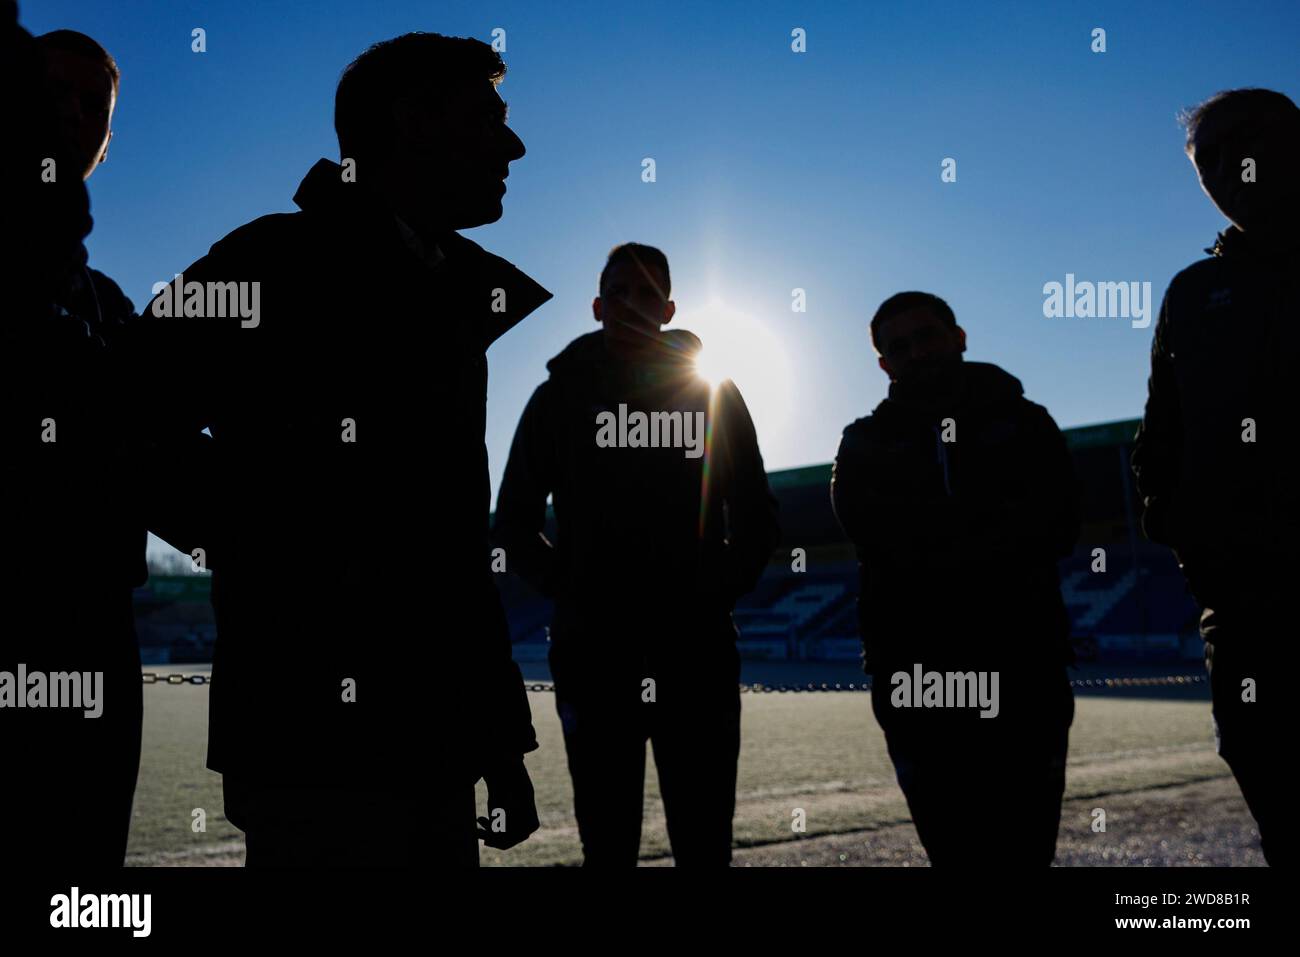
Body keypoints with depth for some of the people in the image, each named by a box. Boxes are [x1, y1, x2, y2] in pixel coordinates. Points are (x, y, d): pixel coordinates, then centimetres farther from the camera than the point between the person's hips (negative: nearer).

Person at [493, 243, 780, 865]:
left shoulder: (712, 391, 10)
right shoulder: (563, 393, 10)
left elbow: (757, 517, 13)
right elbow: (514, 522, 13)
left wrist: (719, 587, 0)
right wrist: (567, 584, 1)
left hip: (696, 646, 0)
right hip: (593, 645, 0)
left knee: (704, 841, 2)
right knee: (607, 841, 3)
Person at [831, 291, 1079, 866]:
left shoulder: (1022, 422, 14)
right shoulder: (867, 444, 15)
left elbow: (1056, 527, -2)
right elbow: (872, 531, -6)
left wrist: (929, 545, -12)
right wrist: (992, 529, -11)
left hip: (1021, 669, 0)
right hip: (913, 672, 0)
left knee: (1026, 845, -3)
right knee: (956, 846, 1)